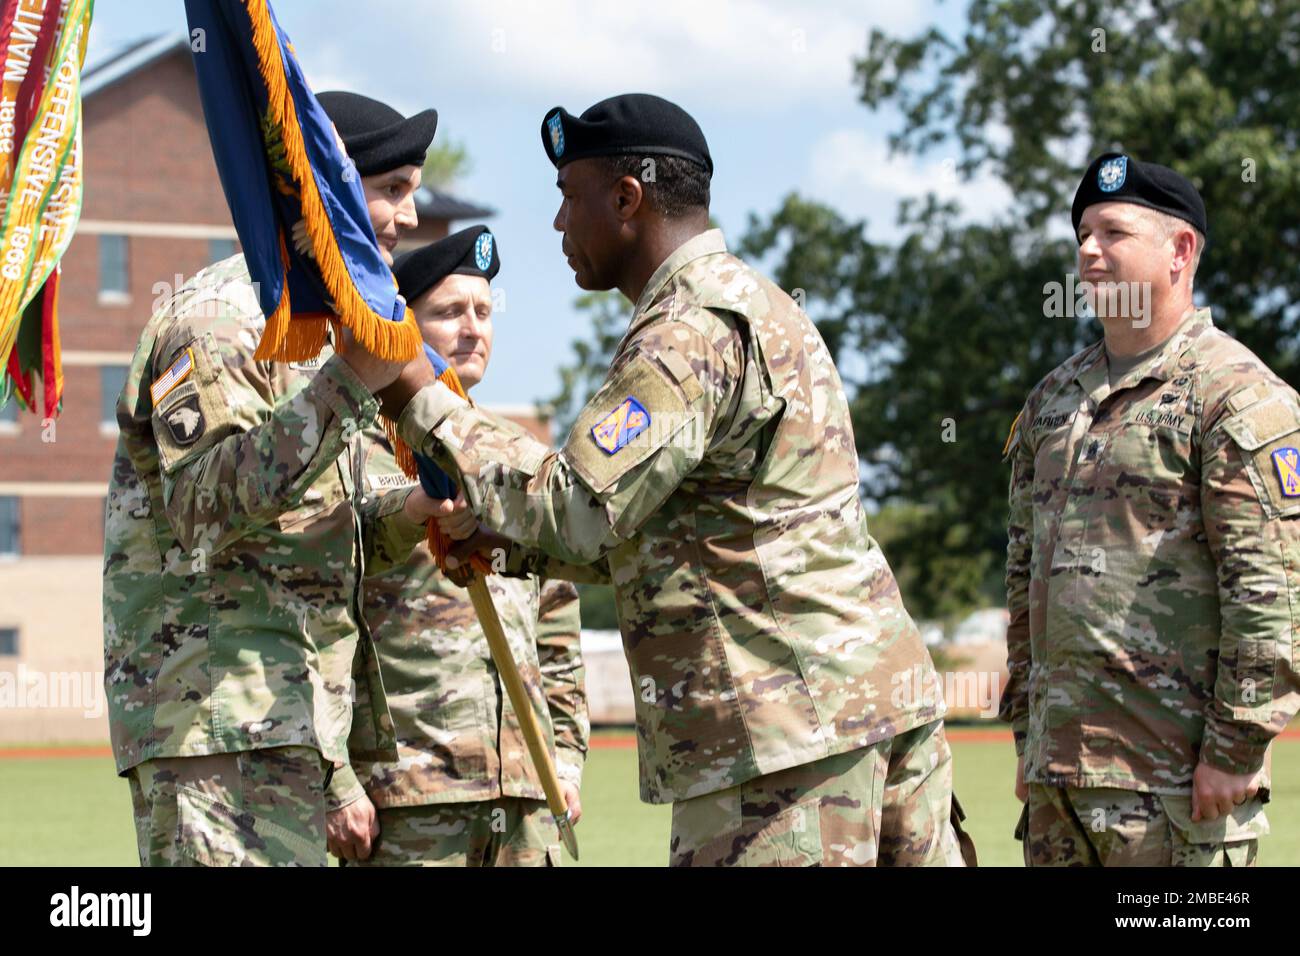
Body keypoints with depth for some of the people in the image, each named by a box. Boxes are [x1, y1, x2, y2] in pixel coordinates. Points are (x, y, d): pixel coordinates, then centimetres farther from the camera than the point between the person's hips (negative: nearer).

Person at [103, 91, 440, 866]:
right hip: (218, 718, -10)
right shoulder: (219, 319, -9)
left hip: (285, 717, 10)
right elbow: (203, 504, -23)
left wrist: (409, 513, 5)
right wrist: (347, 384, -30)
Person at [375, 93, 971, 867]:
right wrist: (508, 544, 15)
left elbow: (577, 512, -20)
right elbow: (646, 528, 26)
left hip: (792, 717, -10)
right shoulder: (753, 303, 22)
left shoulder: (692, 331, -12)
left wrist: (422, 402, -12)